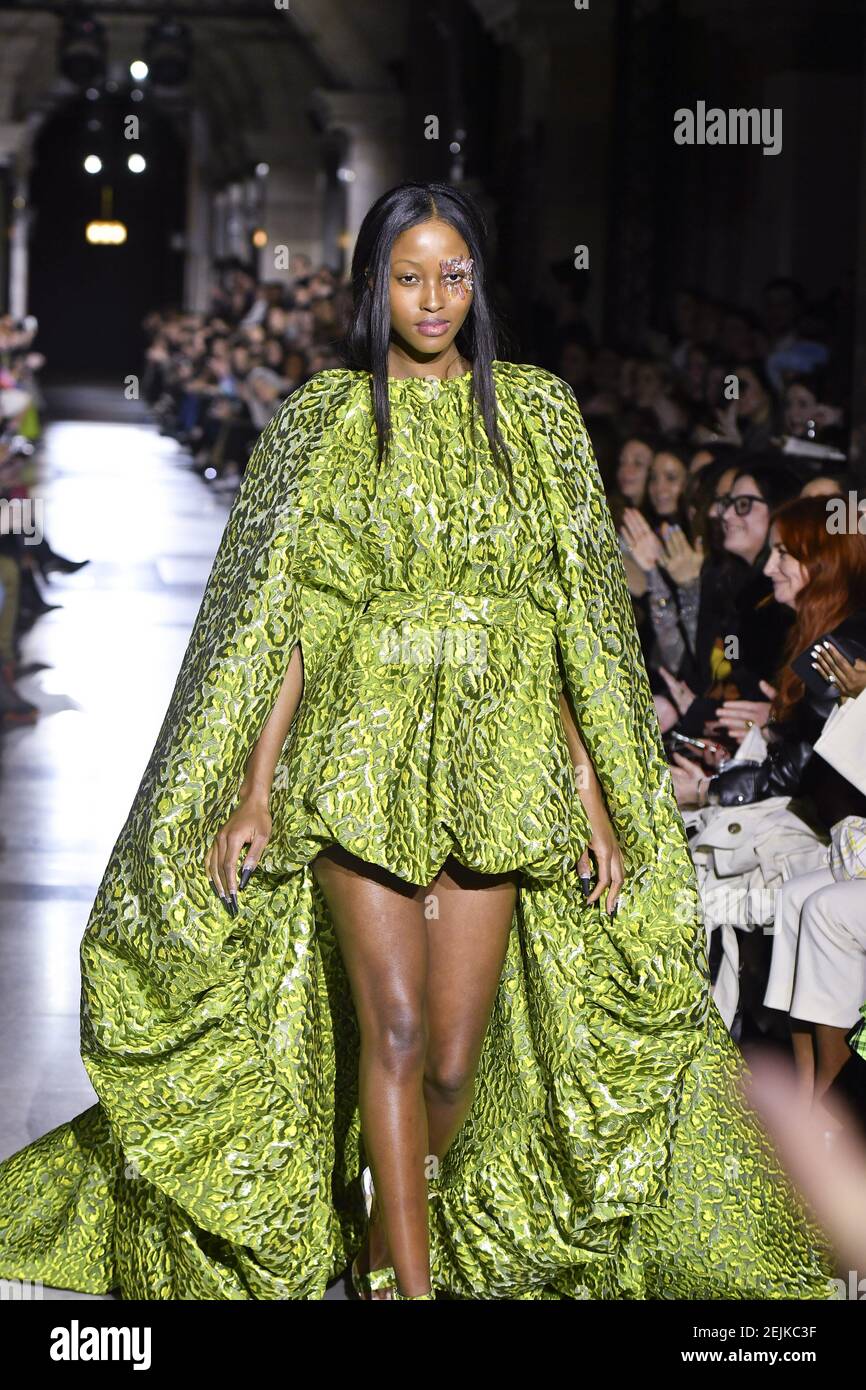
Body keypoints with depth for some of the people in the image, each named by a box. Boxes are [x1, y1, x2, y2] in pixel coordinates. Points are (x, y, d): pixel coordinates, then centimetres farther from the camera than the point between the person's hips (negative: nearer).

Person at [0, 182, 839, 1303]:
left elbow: (570, 624, 9)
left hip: (497, 765, 2)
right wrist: (256, 788, -4)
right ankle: (403, 1280, -3)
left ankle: (390, 1230, 24)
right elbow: (283, 622, 3)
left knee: (457, 1057, 0)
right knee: (394, 1029, -12)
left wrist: (594, 792, 5)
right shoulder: (323, 420, 5)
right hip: (362, 756, -1)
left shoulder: (535, 412, 9)